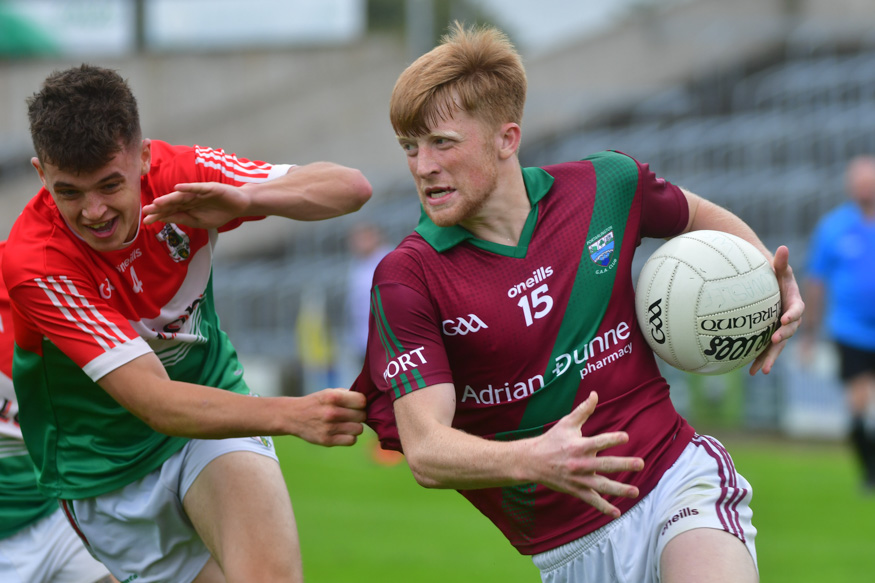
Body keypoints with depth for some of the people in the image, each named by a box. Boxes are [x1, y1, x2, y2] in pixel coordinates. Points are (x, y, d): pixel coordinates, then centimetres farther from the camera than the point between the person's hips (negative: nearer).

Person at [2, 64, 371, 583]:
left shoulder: (180, 177, -15)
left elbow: (352, 188, -15)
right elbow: (155, 403, -32)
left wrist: (246, 198, -35)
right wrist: (293, 414, -46)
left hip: (218, 416, 2)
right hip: (111, 472, -2)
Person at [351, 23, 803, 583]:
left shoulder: (606, 183, 0)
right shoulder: (407, 279, -8)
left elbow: (701, 217, 23)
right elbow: (426, 451, -18)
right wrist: (533, 460, -37)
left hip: (676, 480, -1)